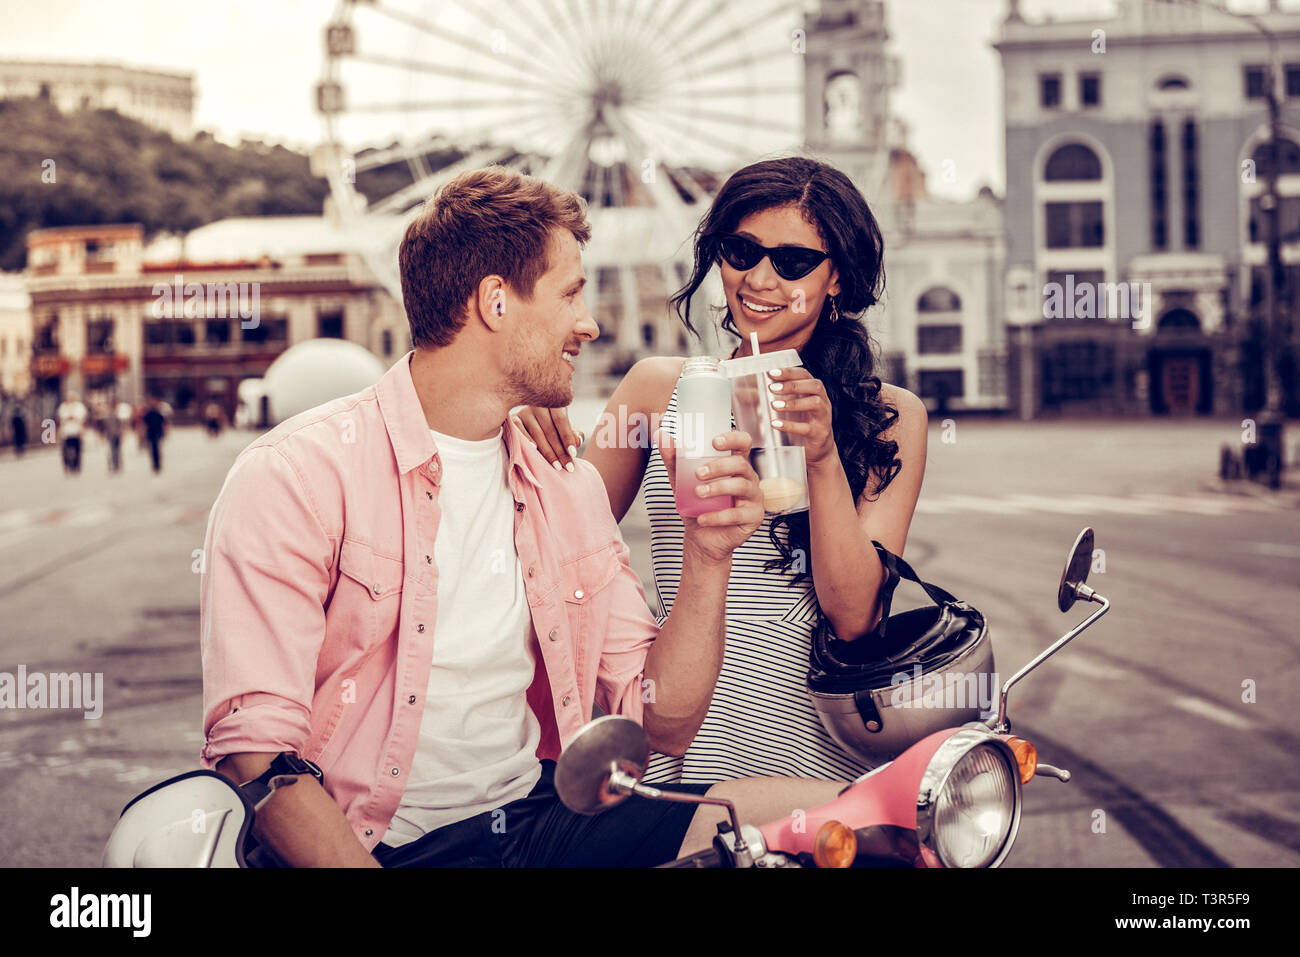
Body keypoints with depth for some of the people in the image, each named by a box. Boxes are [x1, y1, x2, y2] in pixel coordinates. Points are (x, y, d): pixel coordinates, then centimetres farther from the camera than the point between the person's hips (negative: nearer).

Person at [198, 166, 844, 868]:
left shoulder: (571, 491, 13)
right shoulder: (295, 475, -9)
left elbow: (662, 724, 13)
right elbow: (254, 750, -17)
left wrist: (706, 558, -2)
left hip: (543, 818, 6)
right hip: (375, 843, -6)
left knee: (825, 809, -14)